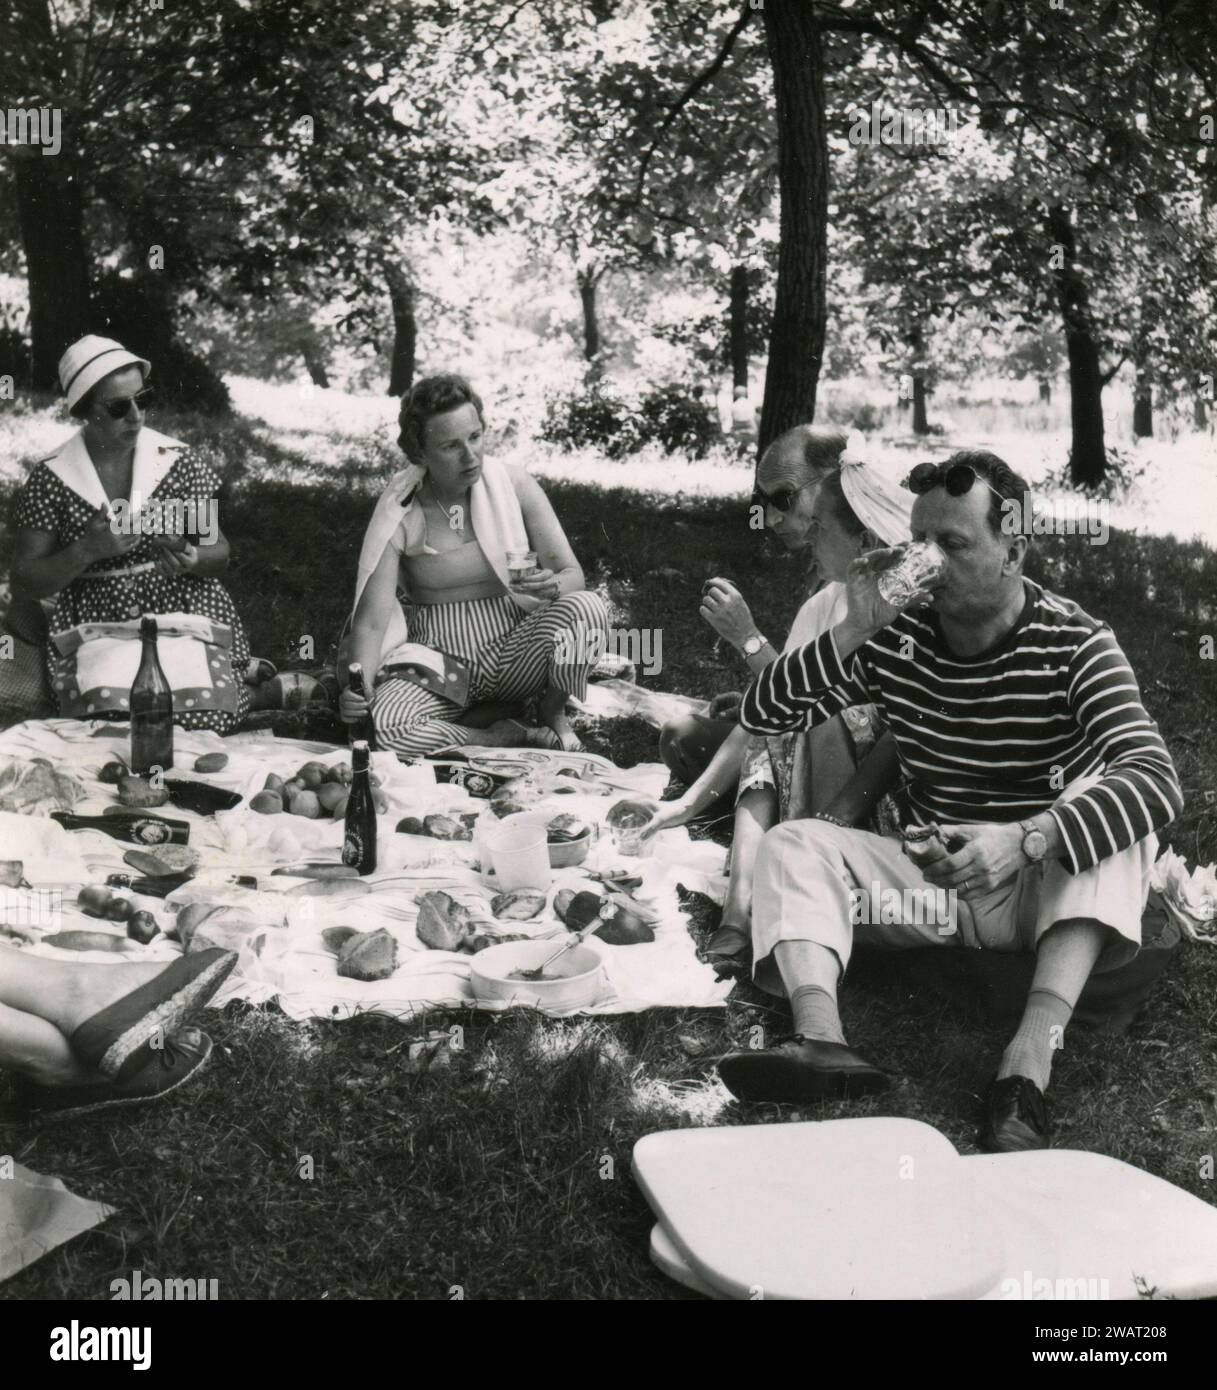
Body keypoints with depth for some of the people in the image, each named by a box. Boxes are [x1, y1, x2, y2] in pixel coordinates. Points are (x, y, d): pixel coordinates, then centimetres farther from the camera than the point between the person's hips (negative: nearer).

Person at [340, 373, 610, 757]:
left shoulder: (513, 485, -5)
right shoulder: (399, 513, -9)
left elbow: (573, 574, -2)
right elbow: (372, 620, -13)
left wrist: (553, 587, -28)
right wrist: (356, 689, -32)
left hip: (514, 650, 1)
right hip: (442, 661, -1)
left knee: (585, 605, -29)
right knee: (382, 725, -32)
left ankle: (552, 711, -1)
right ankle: (506, 737, -11)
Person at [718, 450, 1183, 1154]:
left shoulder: (1072, 643, -13)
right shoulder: (896, 637, -3)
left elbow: (1158, 779, -29)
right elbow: (761, 716, -5)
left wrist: (1025, 840, -45)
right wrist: (852, 633, -20)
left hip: (1046, 890, -3)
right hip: (935, 879, 4)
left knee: (1111, 808, -31)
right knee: (793, 845, -14)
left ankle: (1031, 1061, -47)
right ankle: (822, 1038, -41)